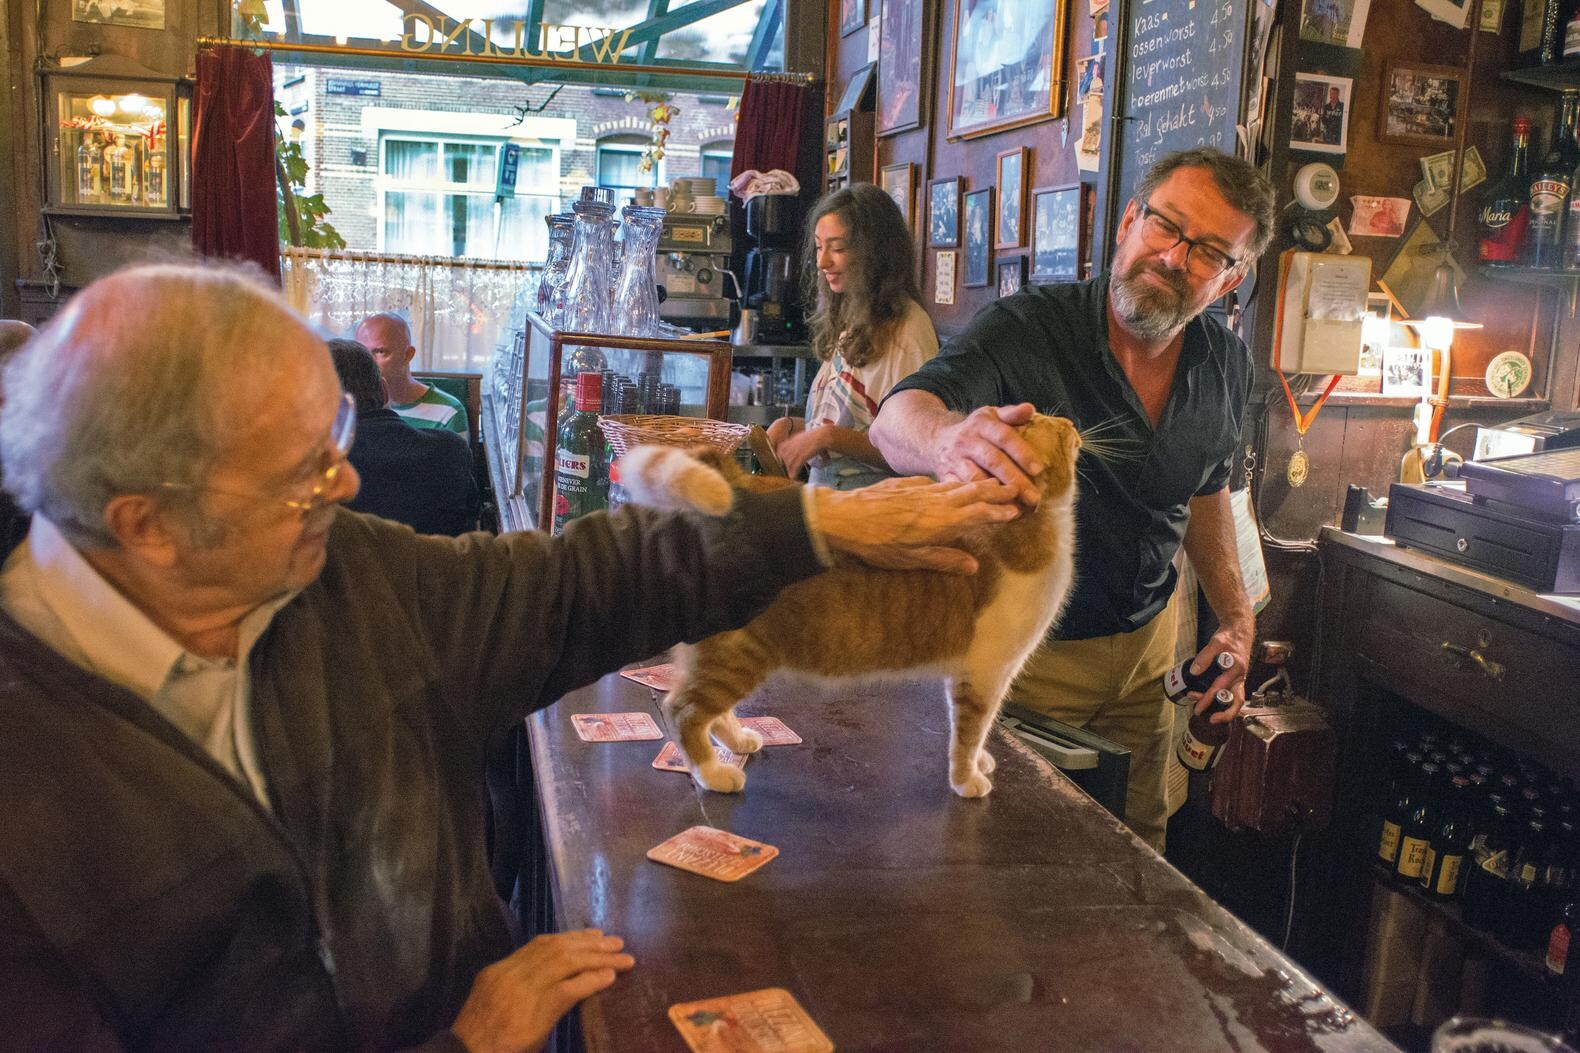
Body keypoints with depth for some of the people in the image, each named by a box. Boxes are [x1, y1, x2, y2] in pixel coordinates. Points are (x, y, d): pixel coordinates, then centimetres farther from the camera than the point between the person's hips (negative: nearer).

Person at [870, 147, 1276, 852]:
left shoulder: (1227, 365, -4)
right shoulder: (1027, 329, -23)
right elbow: (897, 420, -39)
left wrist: (1235, 617, 3)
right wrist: (948, 438, -63)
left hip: (1147, 642, 5)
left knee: (1137, 845, 19)